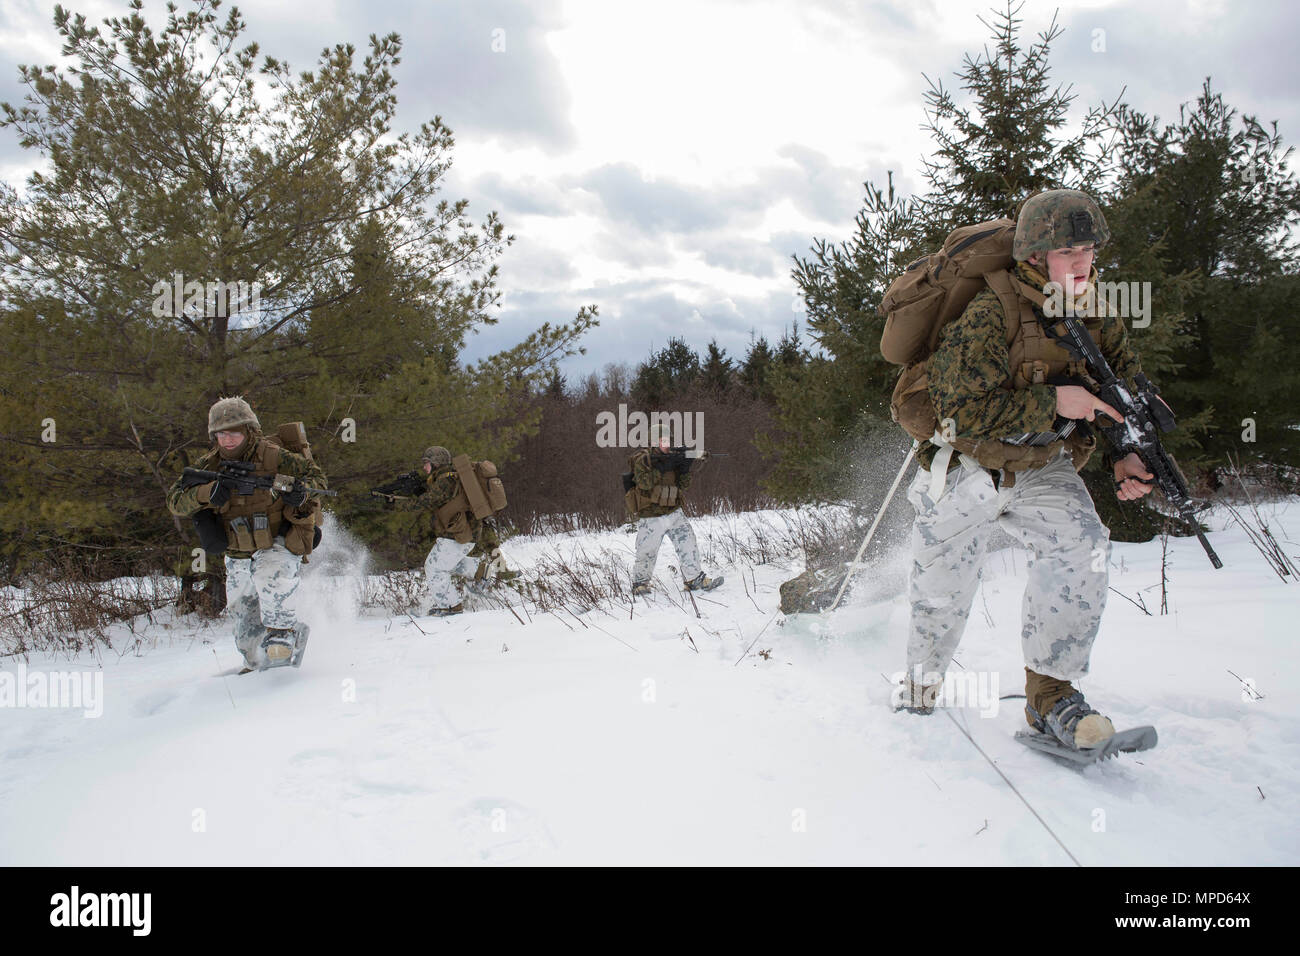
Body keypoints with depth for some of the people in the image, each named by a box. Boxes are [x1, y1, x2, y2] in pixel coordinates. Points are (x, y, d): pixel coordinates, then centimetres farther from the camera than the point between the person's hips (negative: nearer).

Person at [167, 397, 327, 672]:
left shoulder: (271, 456, -11)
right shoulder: (209, 465, 0)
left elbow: (315, 474, -2)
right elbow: (175, 501, -10)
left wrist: (302, 491, -25)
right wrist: (207, 493, -30)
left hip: (278, 545, -5)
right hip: (238, 555, 5)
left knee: (270, 579, -36)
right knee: (242, 615, 10)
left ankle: (283, 635, -21)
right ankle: (256, 663, 32)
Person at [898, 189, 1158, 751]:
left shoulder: (1095, 315, -3)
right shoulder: (988, 317, -24)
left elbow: (1127, 386, 11)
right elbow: (966, 411, -30)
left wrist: (1129, 454, -7)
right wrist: (1053, 401, -30)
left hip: (1044, 469, 4)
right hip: (970, 467, -4)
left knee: (1083, 545, -22)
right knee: (946, 586, 3)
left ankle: (1051, 694, -12)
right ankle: (921, 677, 34)